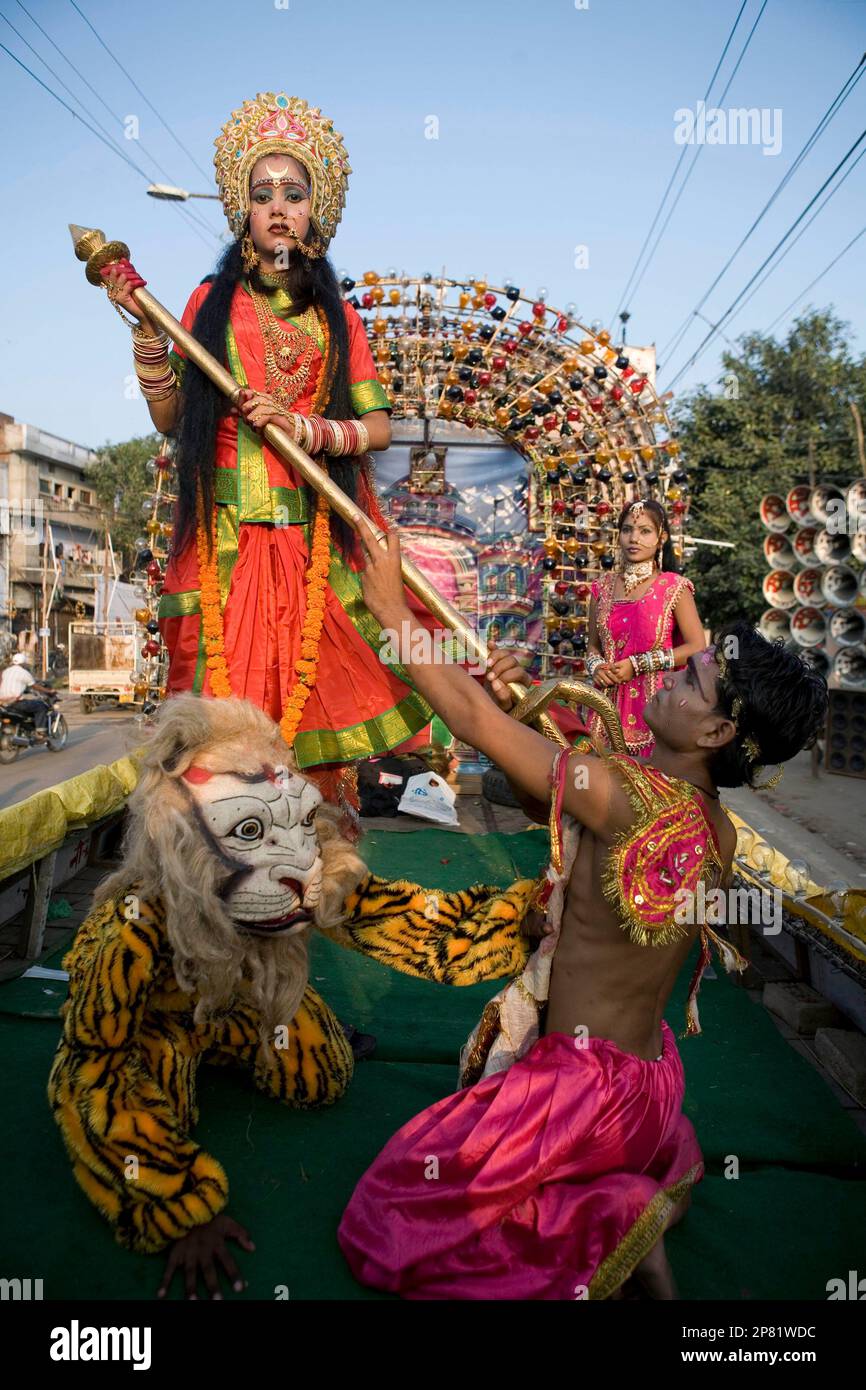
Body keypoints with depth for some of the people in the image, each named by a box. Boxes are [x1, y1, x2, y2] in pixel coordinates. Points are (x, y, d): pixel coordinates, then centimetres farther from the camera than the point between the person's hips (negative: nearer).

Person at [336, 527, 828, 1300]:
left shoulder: (625, 794, -28)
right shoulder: (718, 829, -2)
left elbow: (470, 721, -22)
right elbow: (556, 809, 8)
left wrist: (394, 609, -11)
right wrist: (516, 704, -5)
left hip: (586, 1081, -9)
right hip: (652, 1069, 9)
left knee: (388, 1222, 2)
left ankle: (617, 1223, -2)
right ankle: (661, 1187, 18)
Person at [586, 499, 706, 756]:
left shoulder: (673, 588, -3)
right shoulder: (603, 587, 8)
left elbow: (696, 648, -6)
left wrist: (637, 665, -10)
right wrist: (596, 667, -5)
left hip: (656, 698, -3)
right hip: (611, 700, 3)